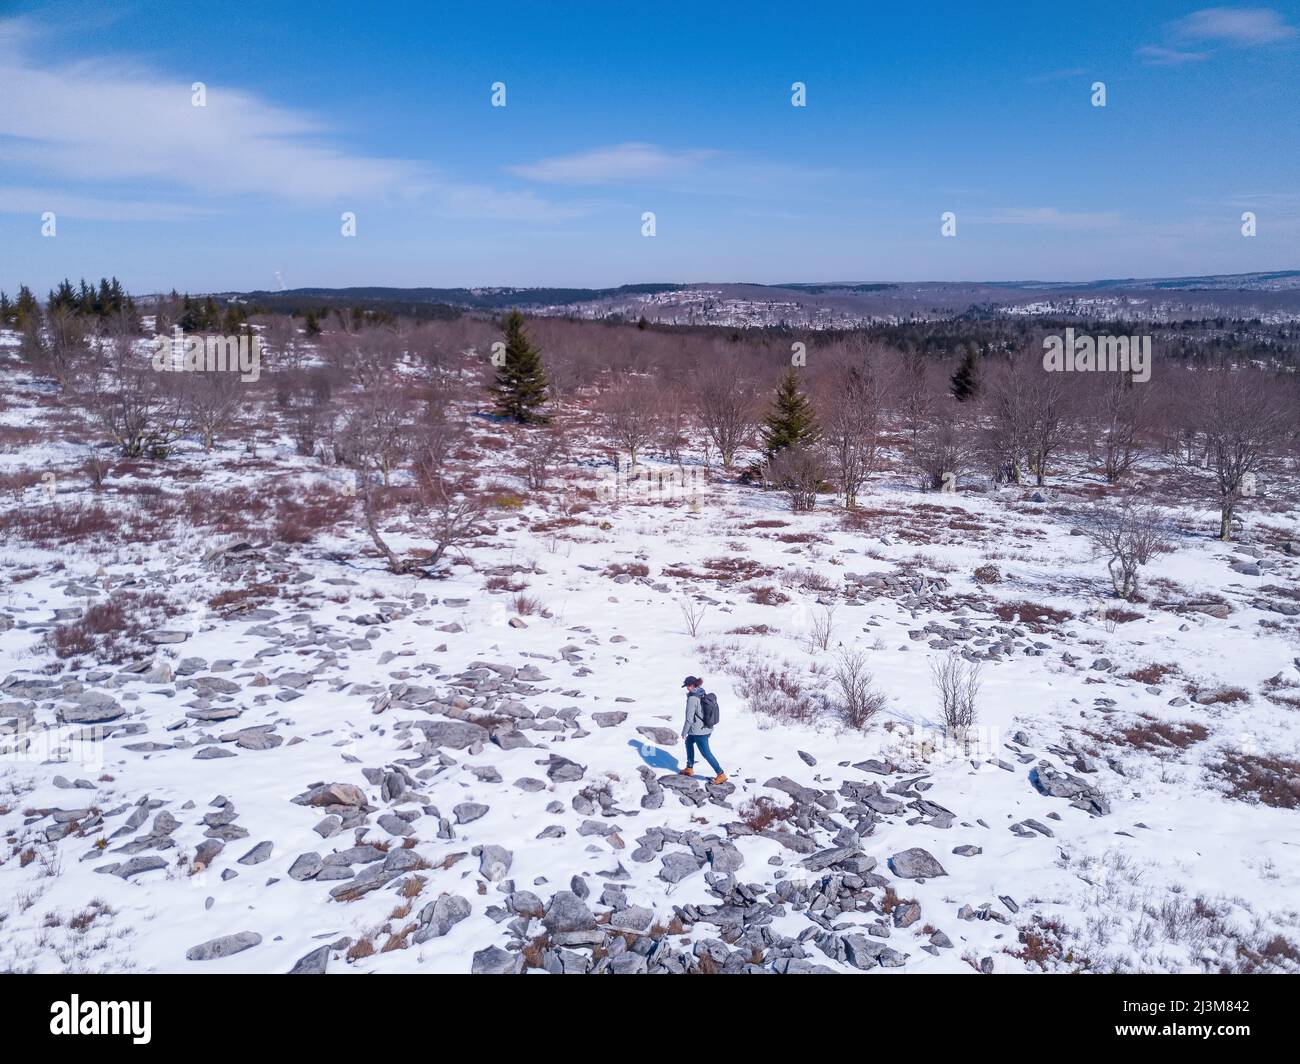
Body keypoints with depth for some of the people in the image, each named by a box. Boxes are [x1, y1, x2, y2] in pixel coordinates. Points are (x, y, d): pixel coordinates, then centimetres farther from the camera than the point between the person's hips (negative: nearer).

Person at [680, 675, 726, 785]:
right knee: (689, 742, 27)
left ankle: (721, 775, 9)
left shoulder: (692, 698, -23)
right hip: (707, 728, 9)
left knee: (706, 753, 3)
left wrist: (684, 732, -9)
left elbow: (689, 719, -20)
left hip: (699, 731, -9)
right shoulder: (703, 694, 1)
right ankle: (689, 768, 36)